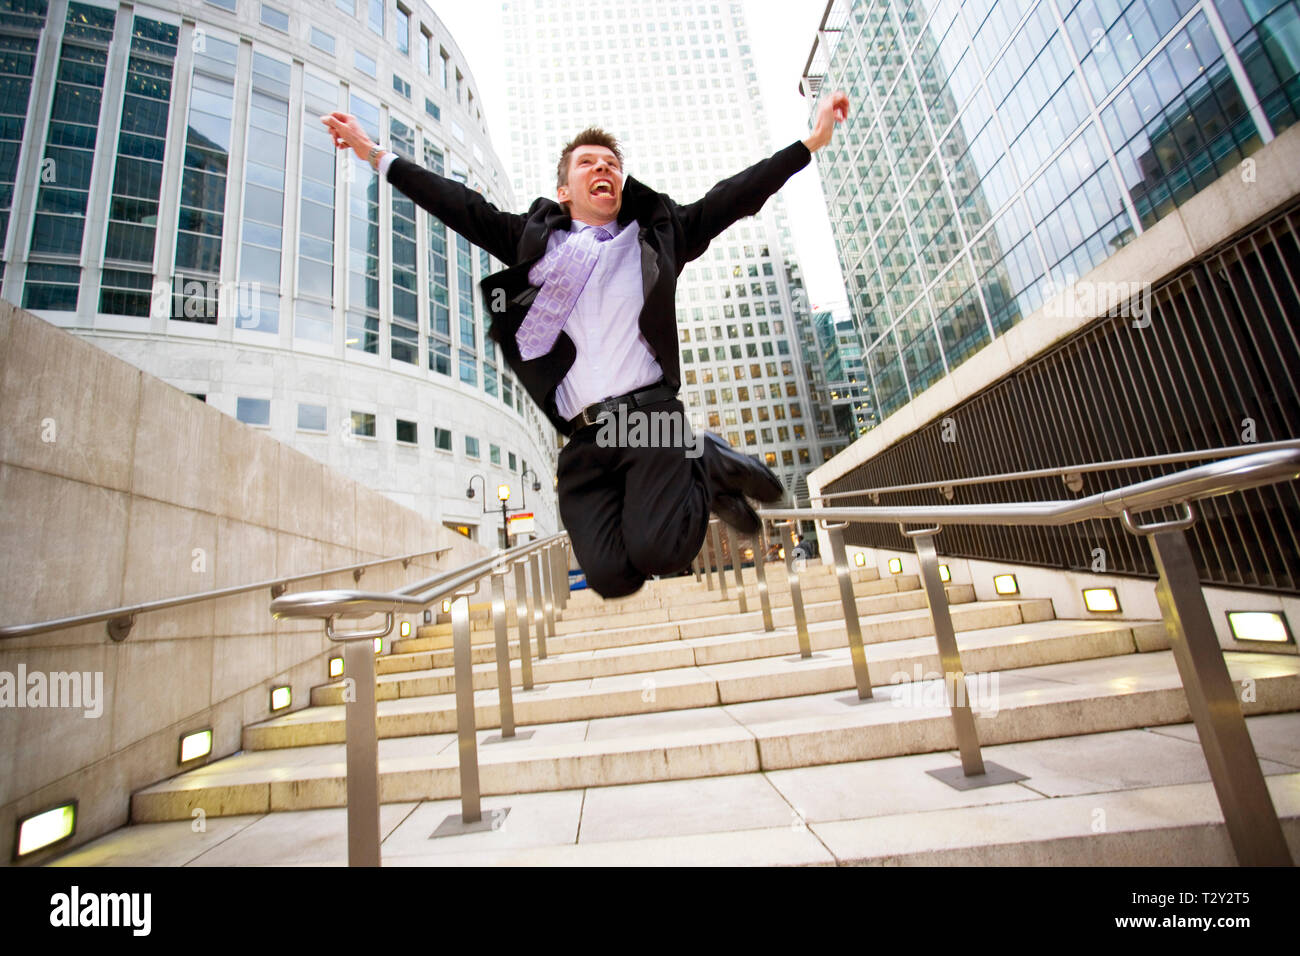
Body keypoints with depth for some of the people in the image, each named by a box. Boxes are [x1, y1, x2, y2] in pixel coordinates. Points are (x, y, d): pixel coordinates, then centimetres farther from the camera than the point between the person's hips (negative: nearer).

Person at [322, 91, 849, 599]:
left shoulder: (656, 233, 22)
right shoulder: (536, 238, 23)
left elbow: (731, 197, 22)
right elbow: (460, 205, 27)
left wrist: (809, 142, 22)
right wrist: (378, 156, 29)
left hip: (648, 412, -1)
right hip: (583, 437, 2)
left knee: (656, 551, -23)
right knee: (610, 576, -12)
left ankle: (706, 462, 8)